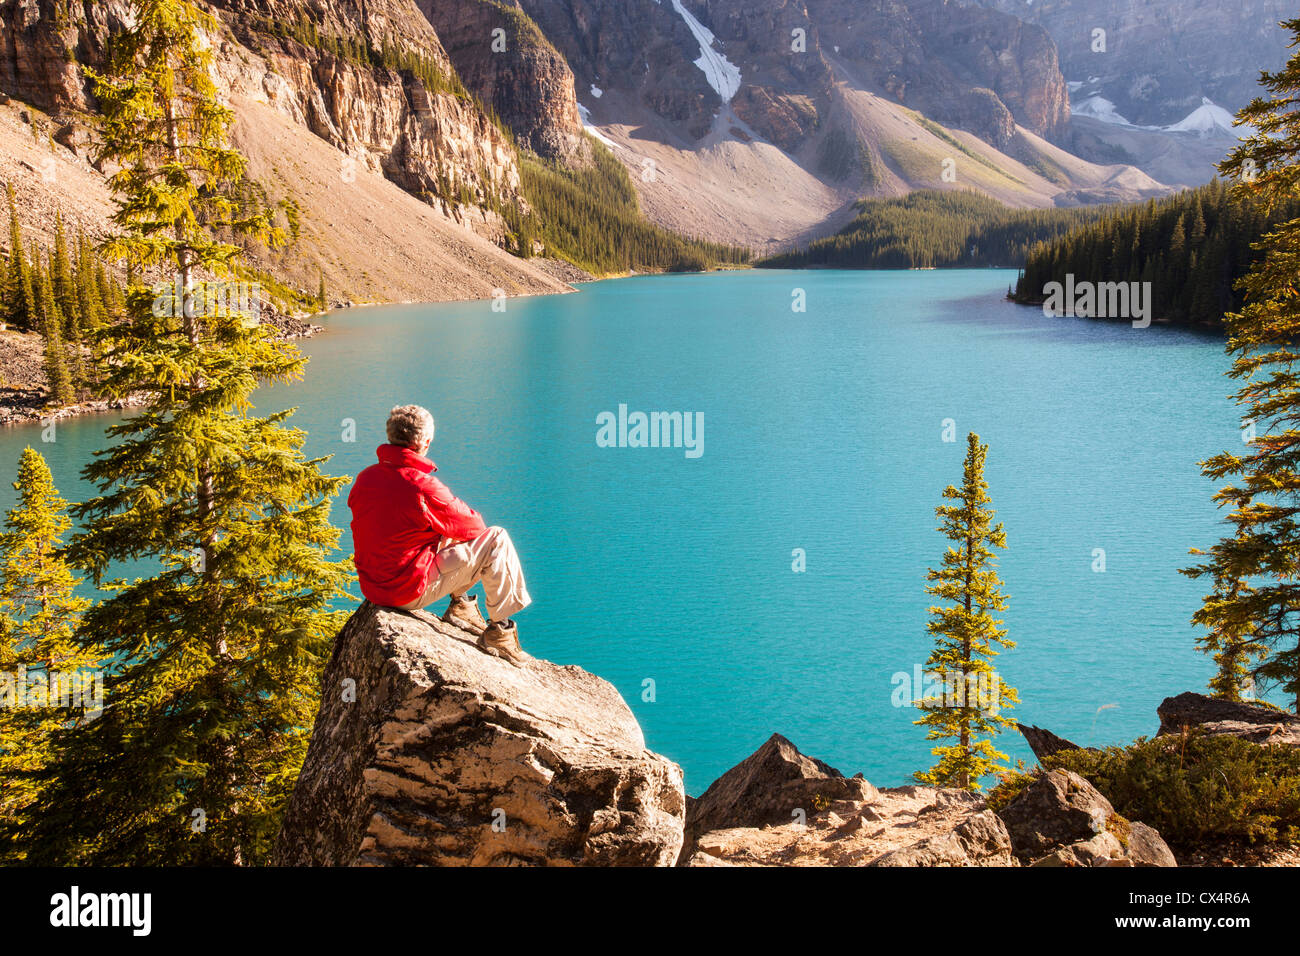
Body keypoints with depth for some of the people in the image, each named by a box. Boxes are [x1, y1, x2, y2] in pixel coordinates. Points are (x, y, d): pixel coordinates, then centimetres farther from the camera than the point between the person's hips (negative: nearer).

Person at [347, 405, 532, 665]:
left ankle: (459, 604, 25)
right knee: (497, 540, 0)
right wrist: (468, 514, 14)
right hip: (410, 591, -8)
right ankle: (499, 630, 8)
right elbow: (472, 526, -10)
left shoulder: (365, 478, 0)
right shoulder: (423, 487, -23)